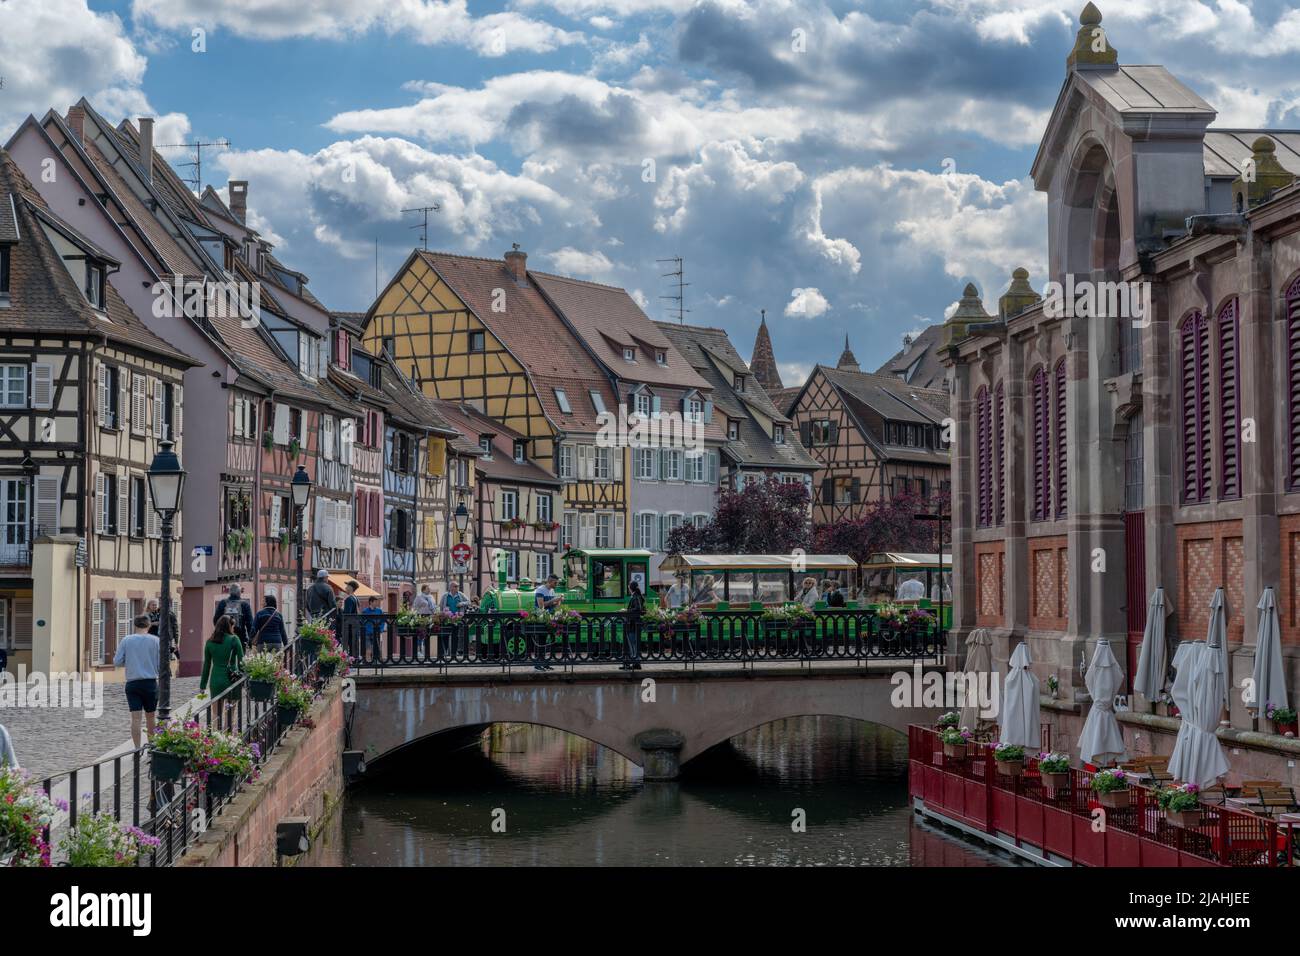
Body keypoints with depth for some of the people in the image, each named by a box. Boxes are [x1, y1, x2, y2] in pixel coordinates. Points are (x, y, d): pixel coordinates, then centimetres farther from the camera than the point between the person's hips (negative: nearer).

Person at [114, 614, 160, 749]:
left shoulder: (126, 640, 0)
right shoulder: (155, 641, -3)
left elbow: (117, 662, 0)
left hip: (132, 683, 0)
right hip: (150, 683, 0)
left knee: (135, 718, -3)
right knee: (150, 716, 15)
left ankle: (138, 748, -8)